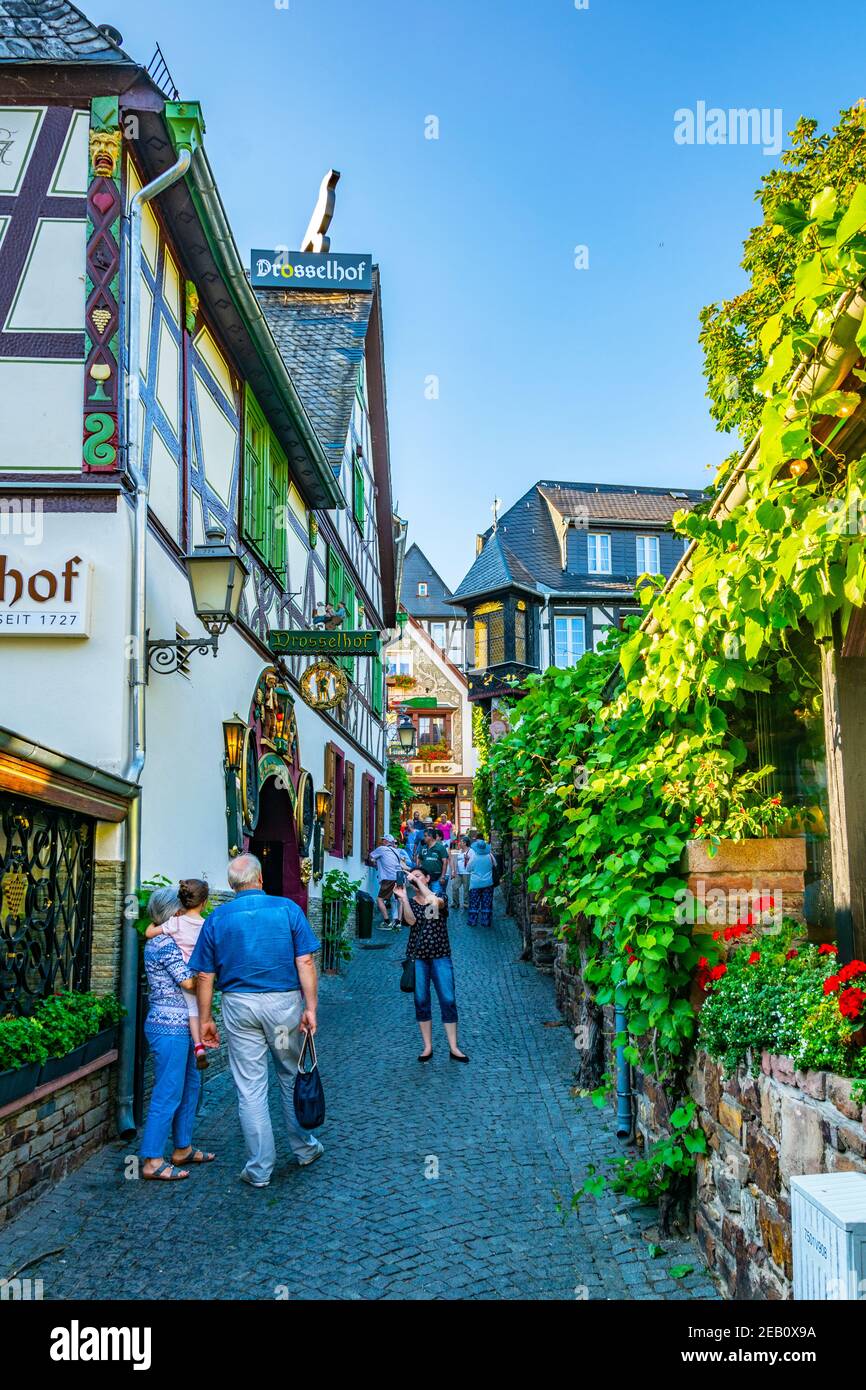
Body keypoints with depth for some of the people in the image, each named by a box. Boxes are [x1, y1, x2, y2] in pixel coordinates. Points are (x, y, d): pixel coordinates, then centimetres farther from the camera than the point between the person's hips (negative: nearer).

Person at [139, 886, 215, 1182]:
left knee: (190, 1085, 18)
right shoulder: (165, 943, -16)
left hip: (178, 1027, 11)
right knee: (168, 1093, -6)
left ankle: (183, 1148, 27)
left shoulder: (161, 941, 15)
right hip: (170, 1027, -11)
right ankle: (152, 1162, -1)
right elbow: (188, 982, -18)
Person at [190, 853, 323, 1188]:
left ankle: (259, 1169, 13)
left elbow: (205, 976, 2)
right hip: (283, 1003, 0)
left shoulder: (217, 917, 2)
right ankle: (304, 1148, 31)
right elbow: (305, 963, -6)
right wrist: (311, 1008, -4)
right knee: (292, 1077, 18)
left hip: (239, 1006, 0)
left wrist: (206, 1019, 11)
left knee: (250, 1088, 6)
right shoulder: (287, 908, -1)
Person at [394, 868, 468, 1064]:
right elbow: (410, 921, -12)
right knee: (421, 1001, 4)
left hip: (440, 955, -1)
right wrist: (403, 899, -22)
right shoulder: (410, 902, 8)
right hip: (417, 956, 2)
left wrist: (418, 882, -20)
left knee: (448, 1000, -4)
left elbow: (436, 902, -21)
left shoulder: (440, 897, 4)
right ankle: (427, 1048, 14)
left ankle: (453, 1048, 3)